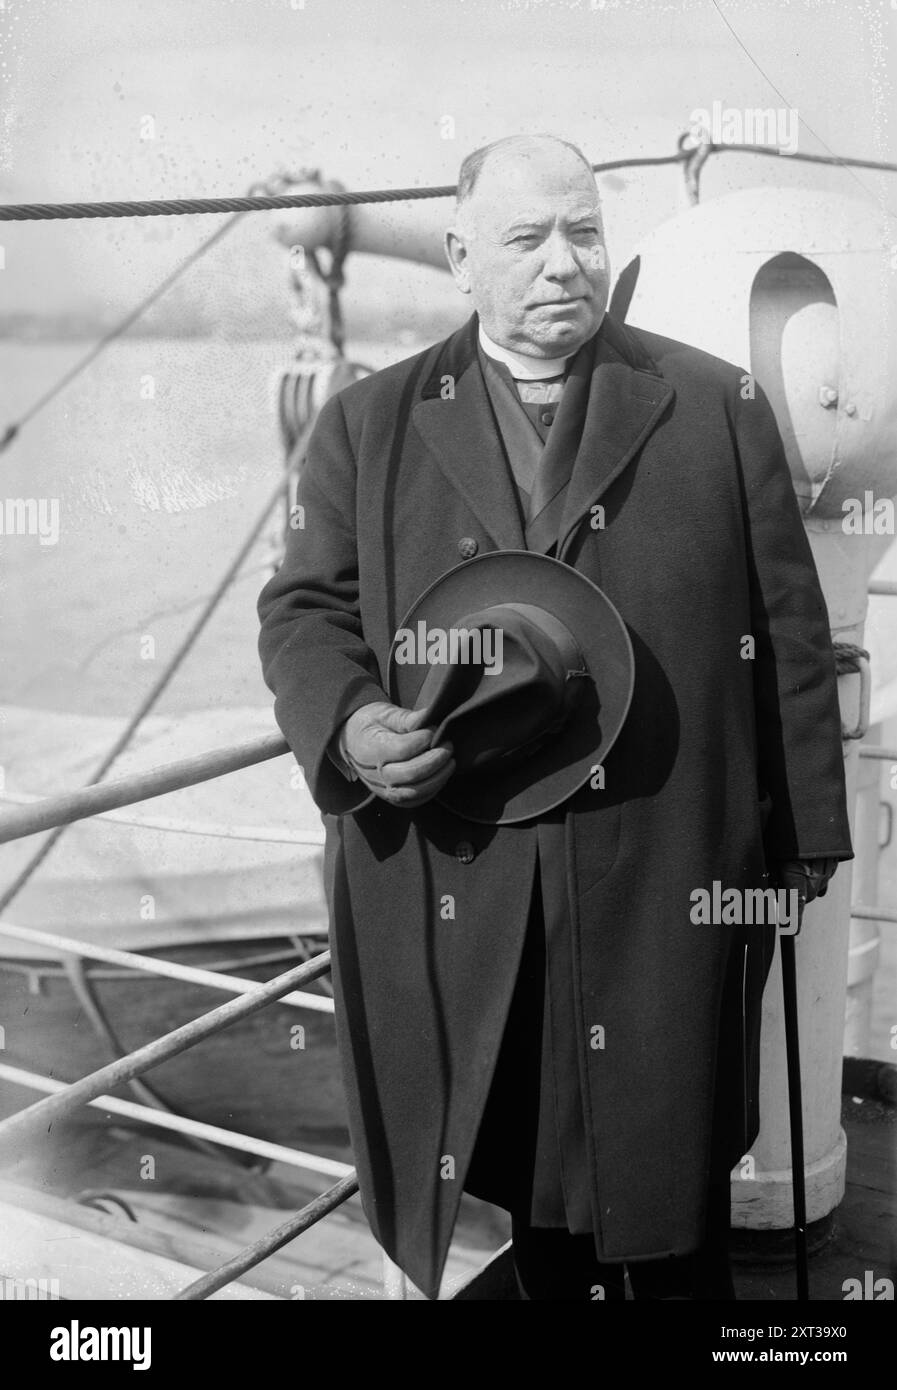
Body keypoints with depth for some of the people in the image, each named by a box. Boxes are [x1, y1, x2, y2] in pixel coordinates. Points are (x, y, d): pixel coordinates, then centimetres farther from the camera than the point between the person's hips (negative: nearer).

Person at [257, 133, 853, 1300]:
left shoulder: (718, 407, 4)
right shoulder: (368, 426, 6)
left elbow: (788, 632, 4)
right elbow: (304, 608, 7)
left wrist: (805, 838, 3)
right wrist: (349, 723, -15)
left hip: (670, 875, 0)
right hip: (462, 885, 1)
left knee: (674, 1178, 13)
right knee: (528, 1189, 16)